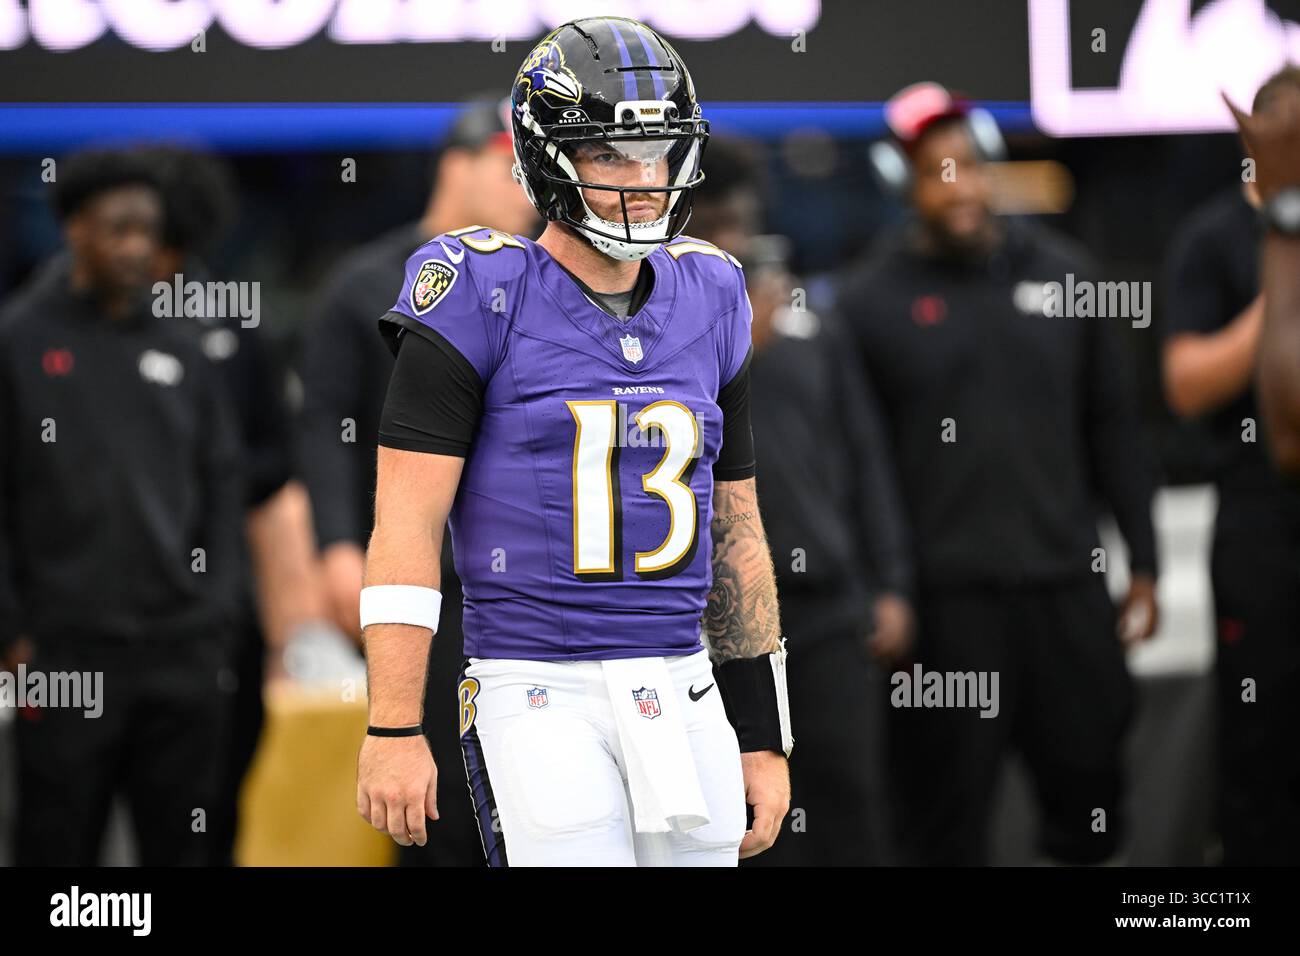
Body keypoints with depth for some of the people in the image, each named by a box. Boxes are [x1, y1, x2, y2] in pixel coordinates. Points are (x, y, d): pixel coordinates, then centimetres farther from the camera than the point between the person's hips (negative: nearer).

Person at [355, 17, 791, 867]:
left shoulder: (707, 303, 10)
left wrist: (766, 736, 14)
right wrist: (394, 731, -16)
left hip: (678, 699, 6)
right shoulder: (483, 301, -7)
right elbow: (406, 525, -10)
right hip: (537, 696, -6)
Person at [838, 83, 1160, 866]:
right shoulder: (872, 303, -1)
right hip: (944, 602, -3)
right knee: (946, 827, 1)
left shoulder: (1059, 274, 8)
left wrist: (1144, 565, 8)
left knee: (1091, 814, 7)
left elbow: (1114, 432, 12)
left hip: (1067, 591, 3)